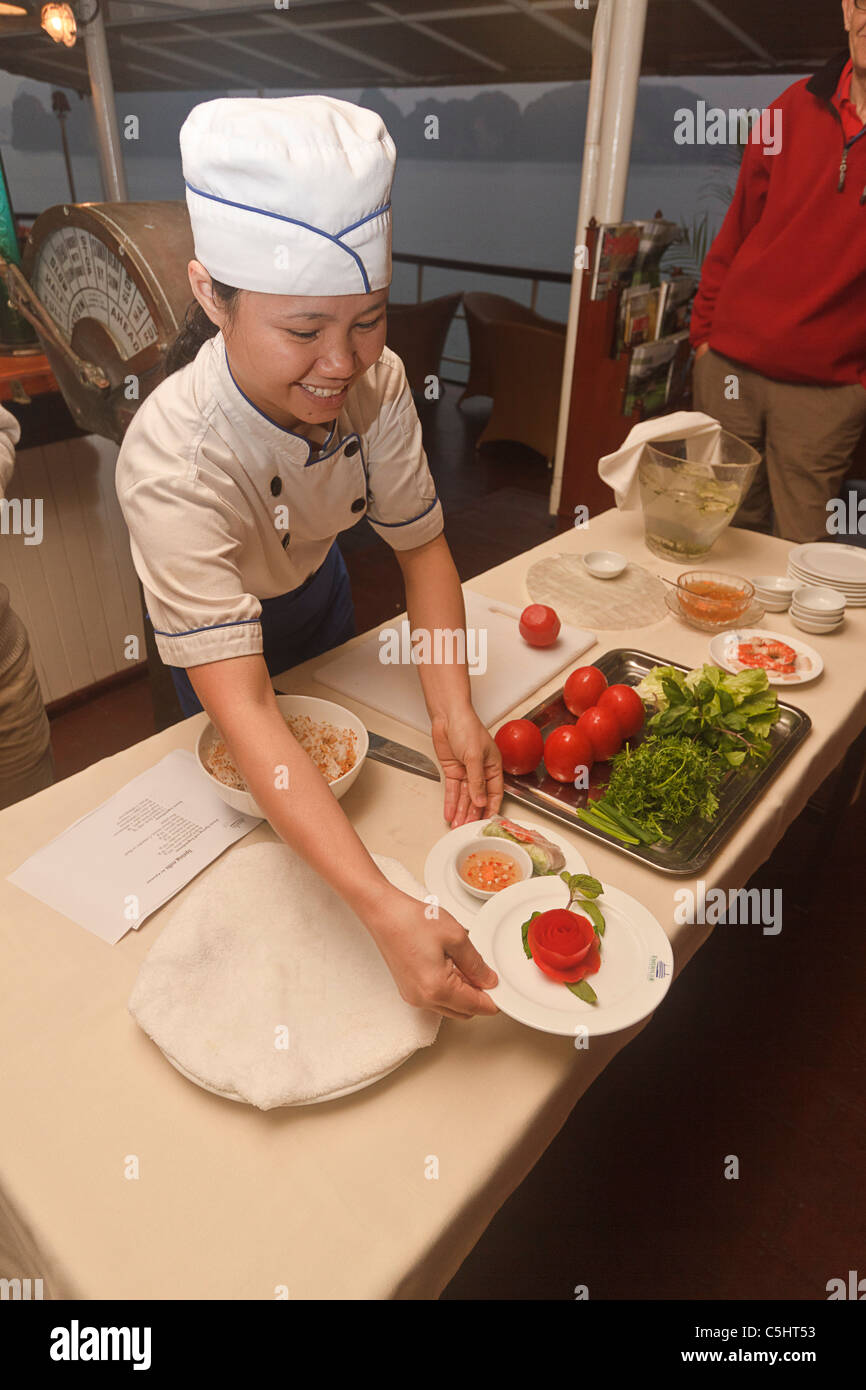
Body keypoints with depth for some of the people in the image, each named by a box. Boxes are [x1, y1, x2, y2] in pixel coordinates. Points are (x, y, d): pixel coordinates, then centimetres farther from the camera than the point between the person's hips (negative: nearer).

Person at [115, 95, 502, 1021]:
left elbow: (420, 544, -18)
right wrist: (385, 909, -58)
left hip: (316, 585, 4)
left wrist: (452, 710, -35)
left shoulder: (376, 379, -28)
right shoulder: (174, 459, -43)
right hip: (215, 624, -3)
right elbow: (241, 708, -49)